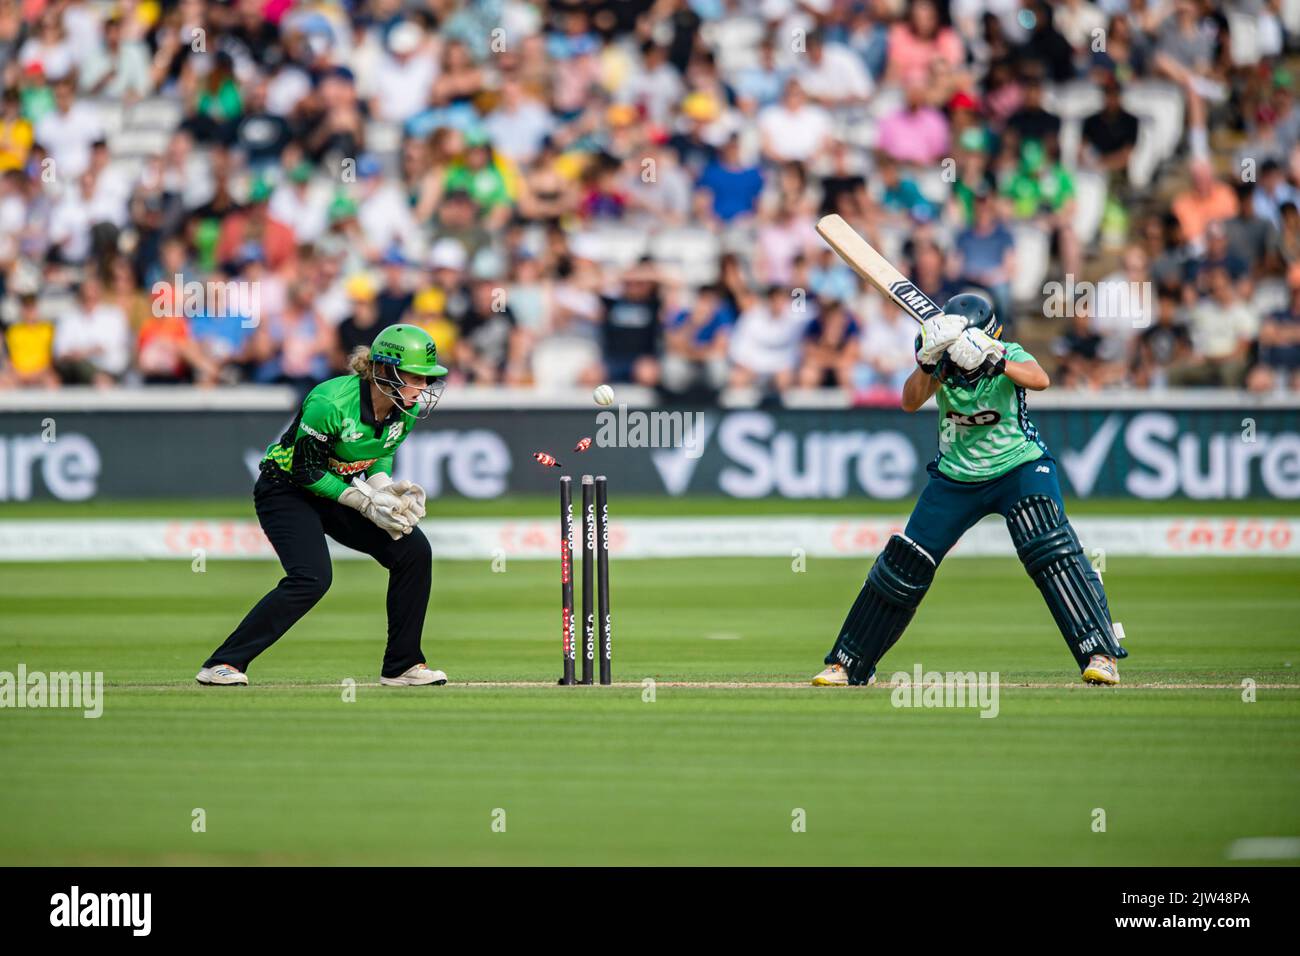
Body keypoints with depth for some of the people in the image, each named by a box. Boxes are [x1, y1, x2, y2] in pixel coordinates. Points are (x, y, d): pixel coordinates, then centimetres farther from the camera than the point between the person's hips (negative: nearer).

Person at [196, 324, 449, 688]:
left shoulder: (407, 410, -9)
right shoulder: (331, 402, -31)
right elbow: (307, 470, -24)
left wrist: (385, 487, -13)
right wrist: (365, 502, -26)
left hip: (341, 489, 7)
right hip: (287, 490, -7)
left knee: (413, 551, -7)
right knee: (311, 577, -27)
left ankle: (402, 665, 5)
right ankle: (222, 664, -22)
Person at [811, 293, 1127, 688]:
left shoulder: (1009, 356, -17)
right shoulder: (942, 363, -11)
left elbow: (1040, 380, -38)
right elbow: (910, 402, -24)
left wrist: (996, 363, -54)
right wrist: (927, 361, -41)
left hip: (1019, 468, -3)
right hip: (956, 477, 3)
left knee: (1050, 552, -25)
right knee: (904, 565, 3)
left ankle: (1100, 654, -22)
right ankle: (848, 664, 16)